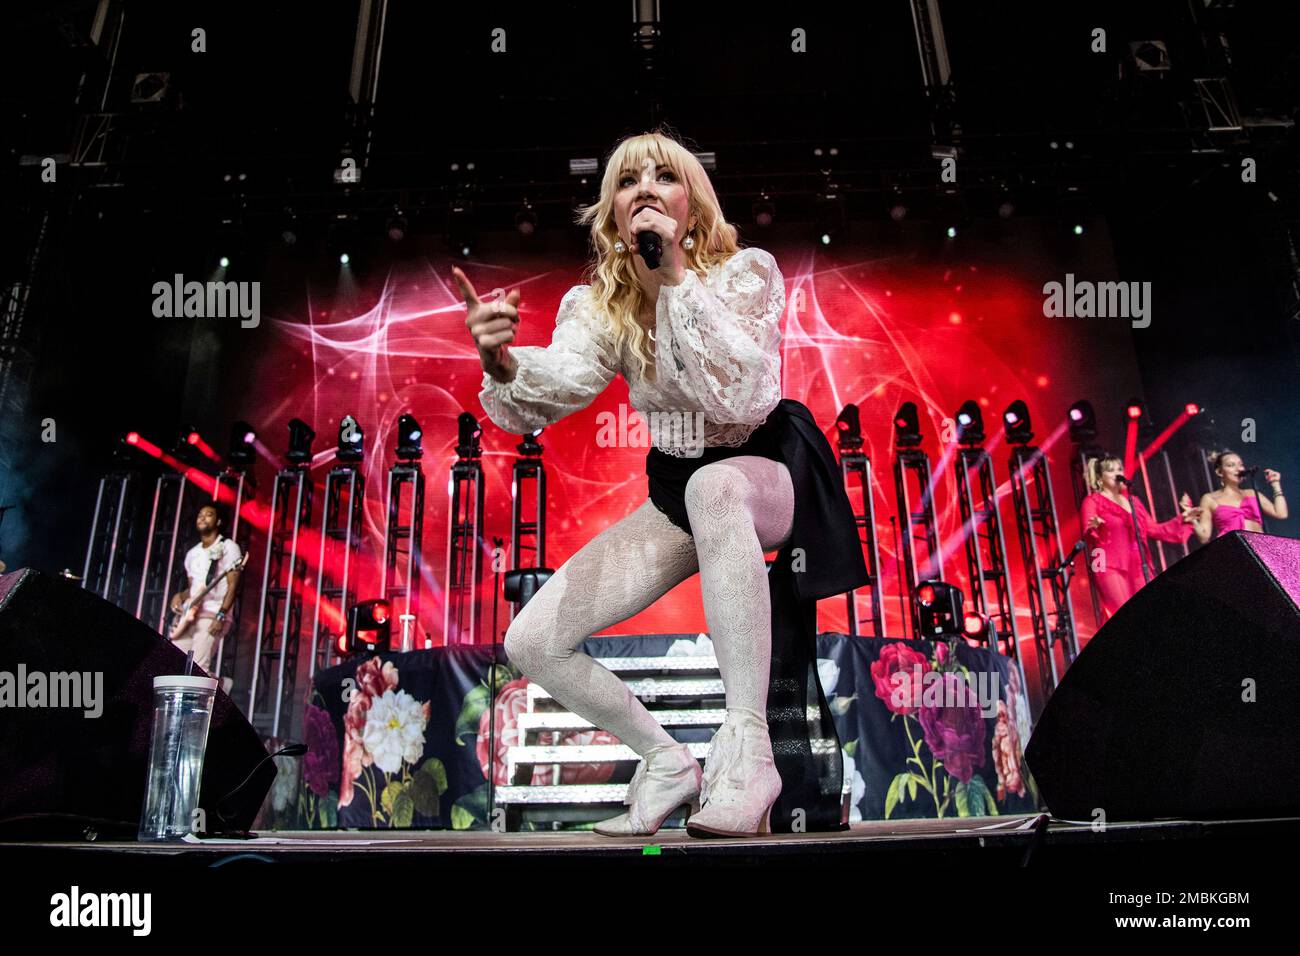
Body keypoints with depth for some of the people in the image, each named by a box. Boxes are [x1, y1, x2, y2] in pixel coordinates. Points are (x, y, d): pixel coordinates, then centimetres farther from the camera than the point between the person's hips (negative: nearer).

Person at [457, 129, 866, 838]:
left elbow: (737, 395, -32)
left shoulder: (747, 272, -14)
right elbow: (561, 382, -26)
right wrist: (502, 363, -47)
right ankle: (668, 762, 12)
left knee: (712, 487, -43)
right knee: (531, 642, -8)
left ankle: (747, 748, -35)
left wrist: (675, 273, -33)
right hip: (675, 494, 5)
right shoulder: (598, 304, -4)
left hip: (768, 472, -4)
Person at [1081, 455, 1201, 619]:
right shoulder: (1092, 502, 3)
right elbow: (1087, 534, -10)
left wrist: (1182, 519, 18)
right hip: (1111, 567, -6)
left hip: (1138, 567, 6)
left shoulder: (1132, 500, 22)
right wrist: (1094, 528, -33)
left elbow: (1153, 529, 24)